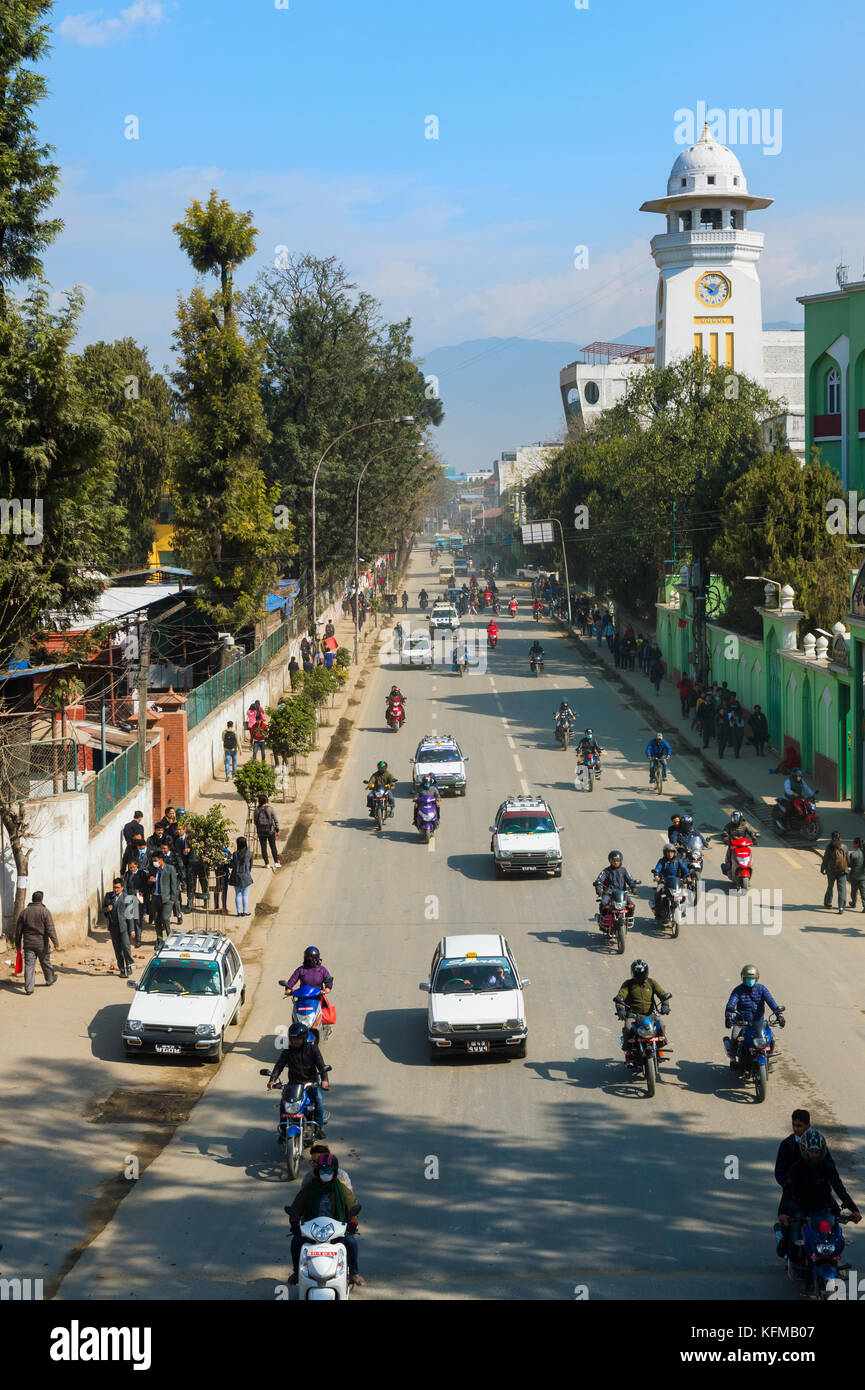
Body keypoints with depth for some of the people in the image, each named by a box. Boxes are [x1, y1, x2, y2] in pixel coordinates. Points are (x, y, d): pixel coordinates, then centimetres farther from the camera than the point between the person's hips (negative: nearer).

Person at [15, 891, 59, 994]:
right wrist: (56, 943, -15)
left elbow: (18, 930, 8)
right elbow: (50, 929, -15)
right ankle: (50, 979, 39)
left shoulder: (24, 912, 4)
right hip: (42, 944, -2)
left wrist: (18, 946, 17)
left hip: (28, 944, 2)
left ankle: (29, 988, -8)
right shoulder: (45, 911, -7)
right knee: (45, 962, 17)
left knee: (29, 965, 0)